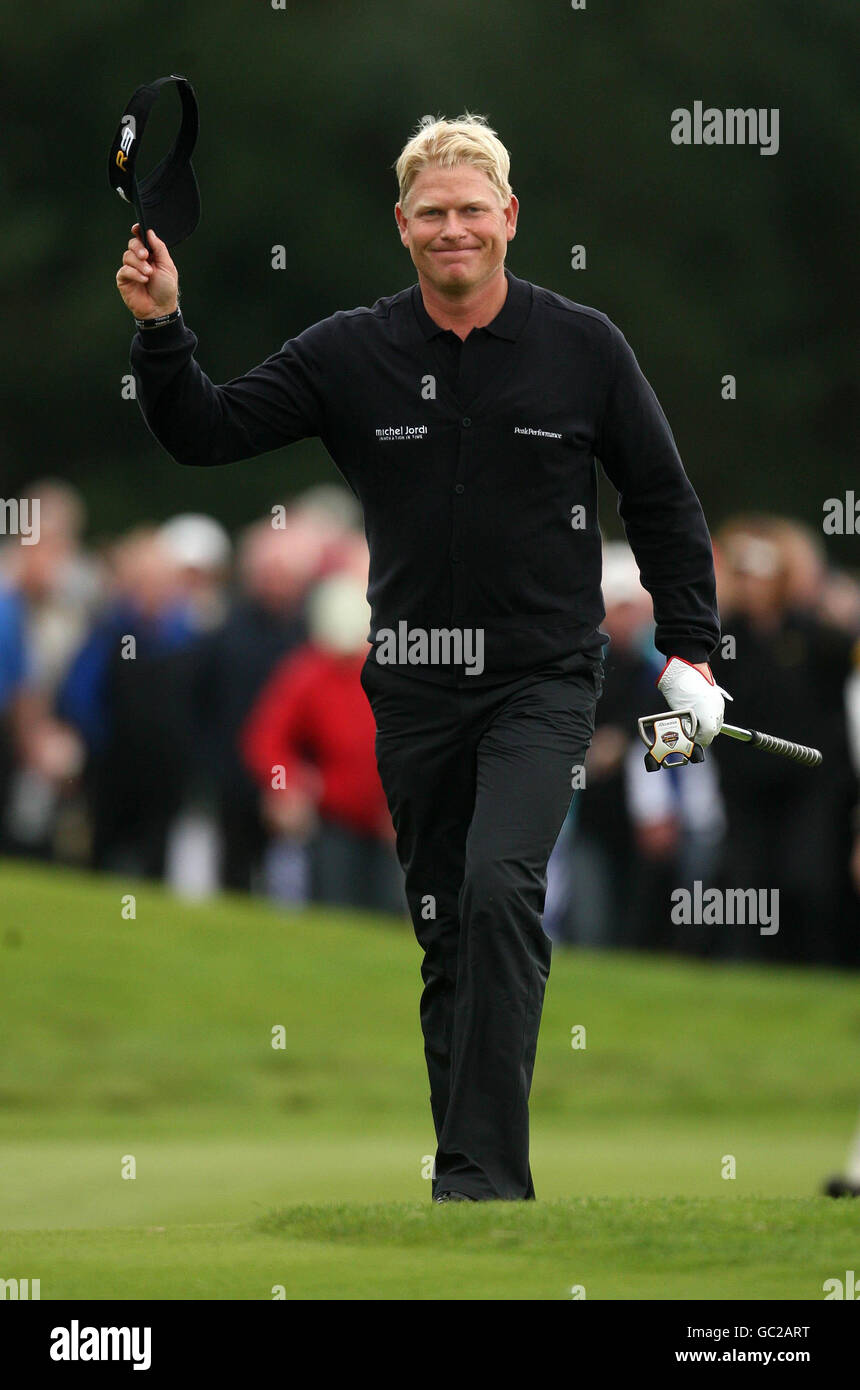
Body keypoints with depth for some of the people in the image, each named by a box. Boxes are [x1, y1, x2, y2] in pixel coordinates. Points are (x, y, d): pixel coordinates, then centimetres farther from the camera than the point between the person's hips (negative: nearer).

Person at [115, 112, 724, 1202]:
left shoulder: (583, 349, -2)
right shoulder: (350, 354, 0)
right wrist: (160, 328, -15)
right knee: (446, 933, 8)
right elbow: (206, 433, 0)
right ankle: (470, 1183, 17)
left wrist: (688, 645, 2)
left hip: (543, 680, -3)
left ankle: (484, 1172, -24)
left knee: (500, 888, -23)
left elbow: (662, 502, 7)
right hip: (415, 691, 3)